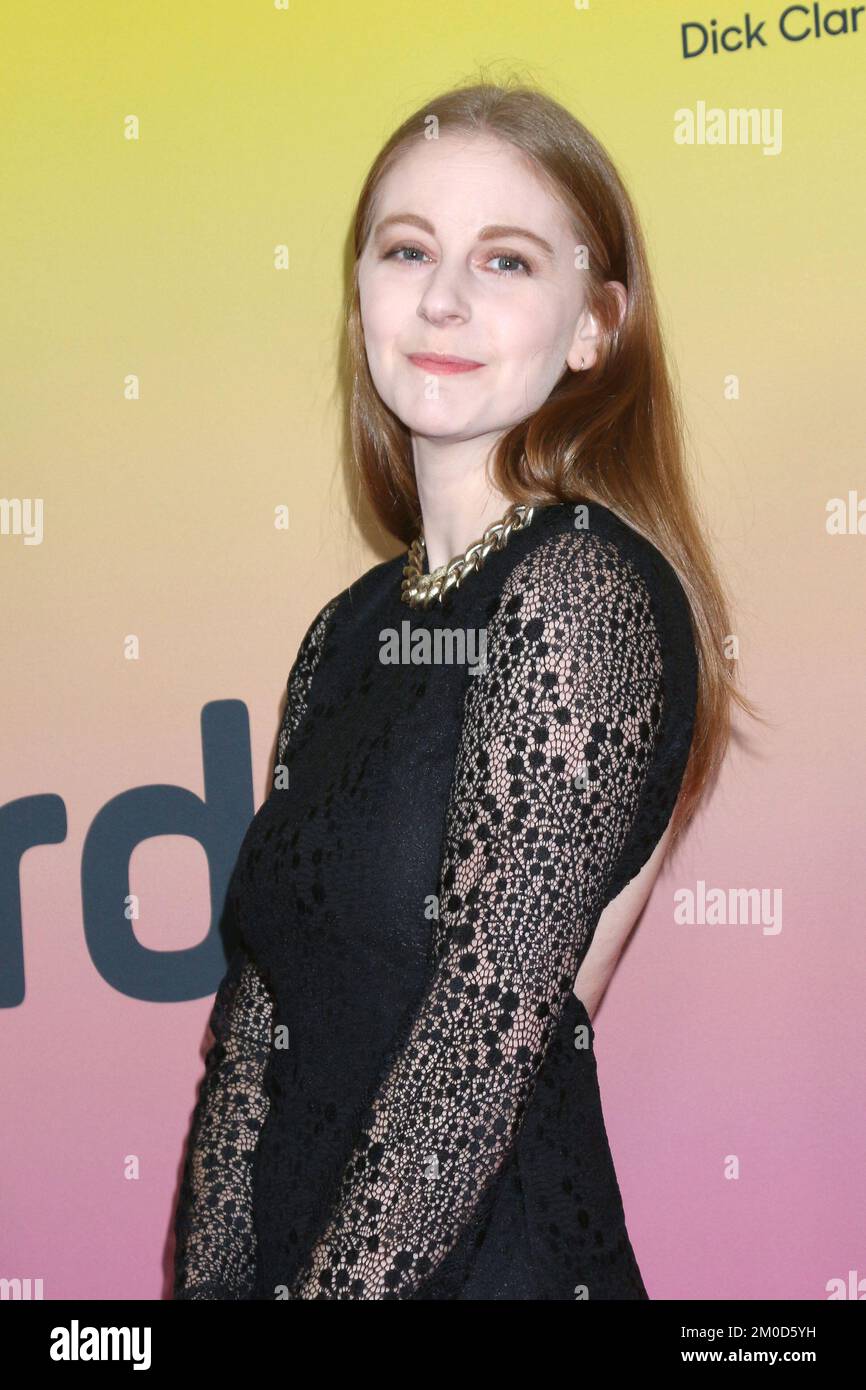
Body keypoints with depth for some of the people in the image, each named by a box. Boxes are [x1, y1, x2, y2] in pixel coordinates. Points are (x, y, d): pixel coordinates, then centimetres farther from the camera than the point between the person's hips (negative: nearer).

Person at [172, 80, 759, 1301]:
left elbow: (491, 1027, -21)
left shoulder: (583, 588, -17)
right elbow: (261, 1010, 5)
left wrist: (334, 1280, -18)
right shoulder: (358, 625, 6)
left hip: (489, 1257, -7)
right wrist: (207, 1277, 0)